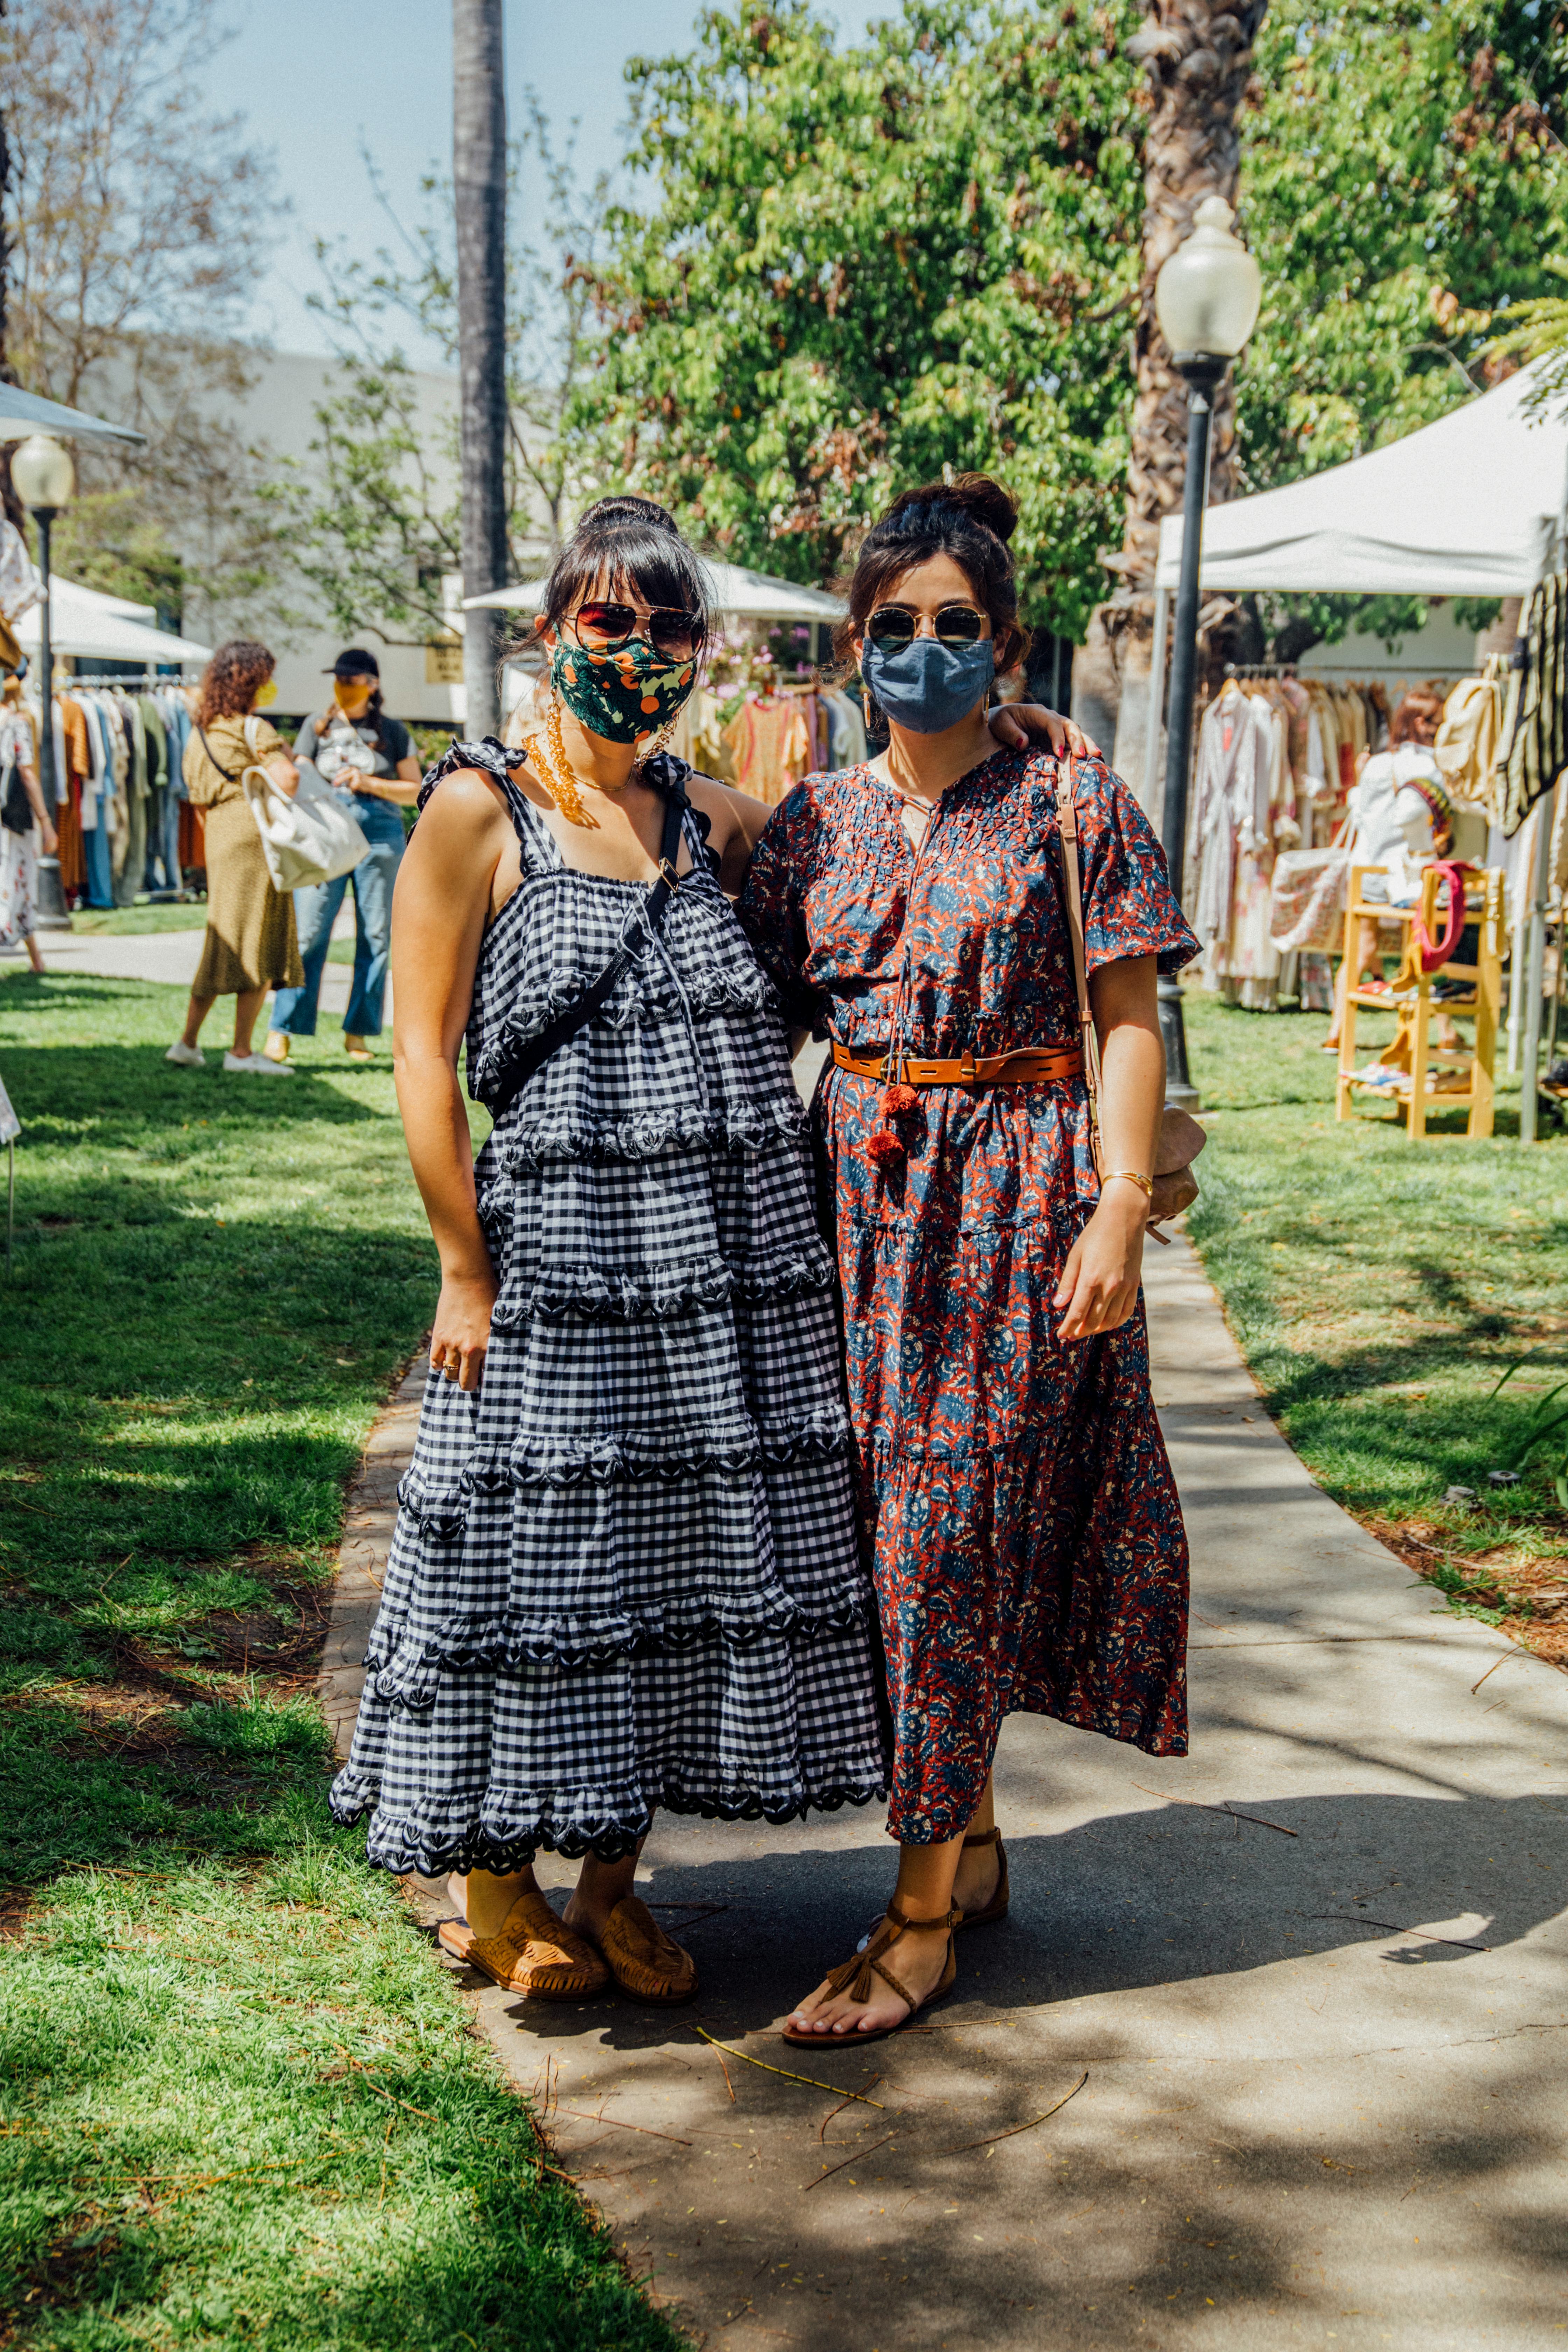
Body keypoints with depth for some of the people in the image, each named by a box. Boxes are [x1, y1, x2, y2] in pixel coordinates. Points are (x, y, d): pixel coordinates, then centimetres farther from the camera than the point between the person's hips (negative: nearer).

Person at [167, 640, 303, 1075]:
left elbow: (199, 801, 18)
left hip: (220, 844, 8)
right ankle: (241, 1052, -2)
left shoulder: (201, 733, 14)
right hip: (255, 841, -8)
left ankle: (188, 1042, 15)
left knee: (223, 946, 15)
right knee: (258, 946, -2)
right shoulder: (253, 728, -9)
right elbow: (287, 776, -23)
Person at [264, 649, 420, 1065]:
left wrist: (370, 784, -8)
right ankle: (282, 1030, -9)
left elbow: (414, 792, 8)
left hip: (380, 834, 1)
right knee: (307, 933, -10)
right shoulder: (317, 727, 11)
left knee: (376, 937, 0)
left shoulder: (393, 732, 10)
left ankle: (358, 1033, 8)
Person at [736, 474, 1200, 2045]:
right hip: (859, 1190, 5)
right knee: (896, 1526, 9)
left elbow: (1129, 1023, -5)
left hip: (1017, 1192, -4)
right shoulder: (813, 822, 9)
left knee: (951, 1533, -5)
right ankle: (973, 1842, 26)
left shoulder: (1072, 803, -2)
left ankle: (923, 1915, 3)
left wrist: (1119, 1208, -14)